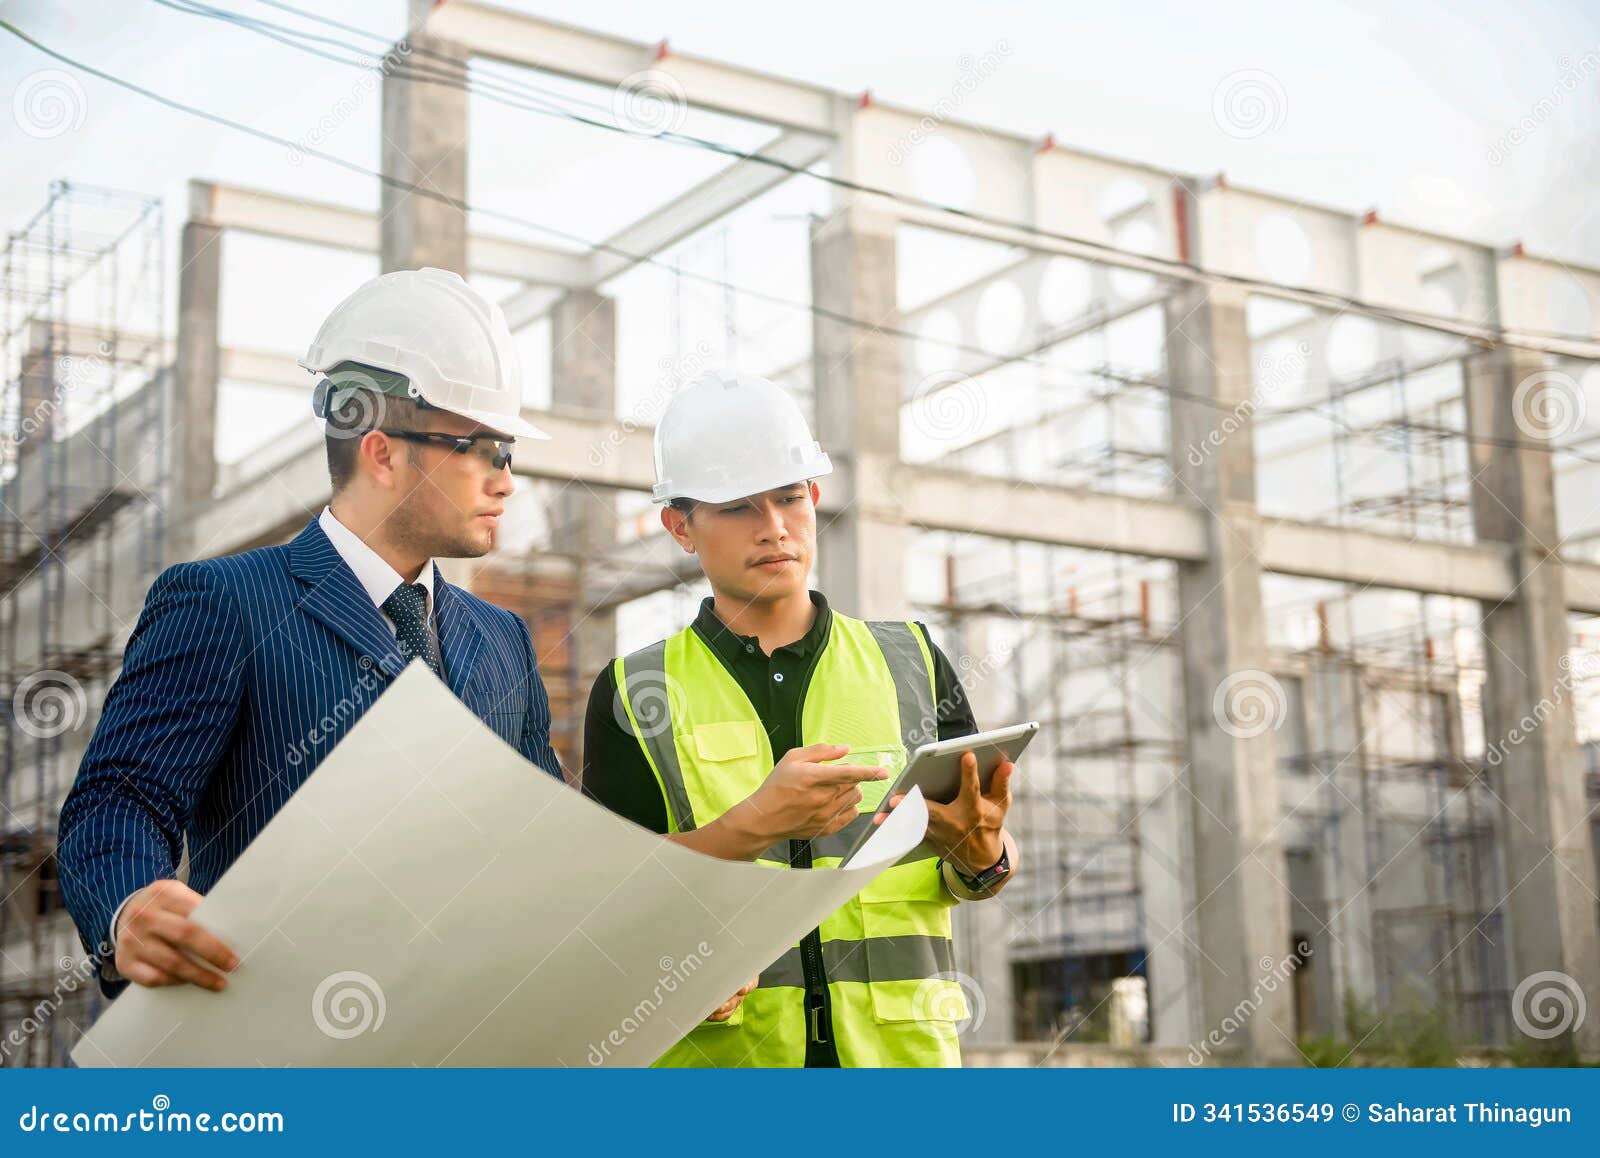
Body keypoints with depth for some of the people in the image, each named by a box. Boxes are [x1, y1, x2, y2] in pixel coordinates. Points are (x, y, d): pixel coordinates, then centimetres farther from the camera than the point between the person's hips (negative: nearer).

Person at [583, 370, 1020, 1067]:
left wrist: (979, 853, -9)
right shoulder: (635, 695, 10)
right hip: (713, 1050, -2)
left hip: (899, 1044, 2)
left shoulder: (910, 663, 14)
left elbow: (994, 866, 13)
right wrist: (756, 824, -15)